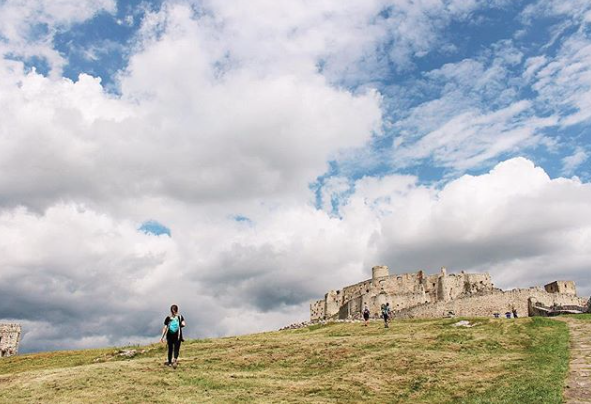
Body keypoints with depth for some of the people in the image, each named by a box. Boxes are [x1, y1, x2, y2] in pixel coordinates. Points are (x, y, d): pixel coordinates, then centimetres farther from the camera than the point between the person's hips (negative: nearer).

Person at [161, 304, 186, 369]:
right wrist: (180, 325, 8)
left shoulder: (168, 318, -1)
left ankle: (170, 362, 31)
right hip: (178, 336, -1)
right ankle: (175, 360, -26)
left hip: (170, 336, 1)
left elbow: (165, 328, -5)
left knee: (170, 349, 18)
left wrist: (162, 337, -2)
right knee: (176, 349, 0)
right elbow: (183, 324, -14)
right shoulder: (180, 317, -2)